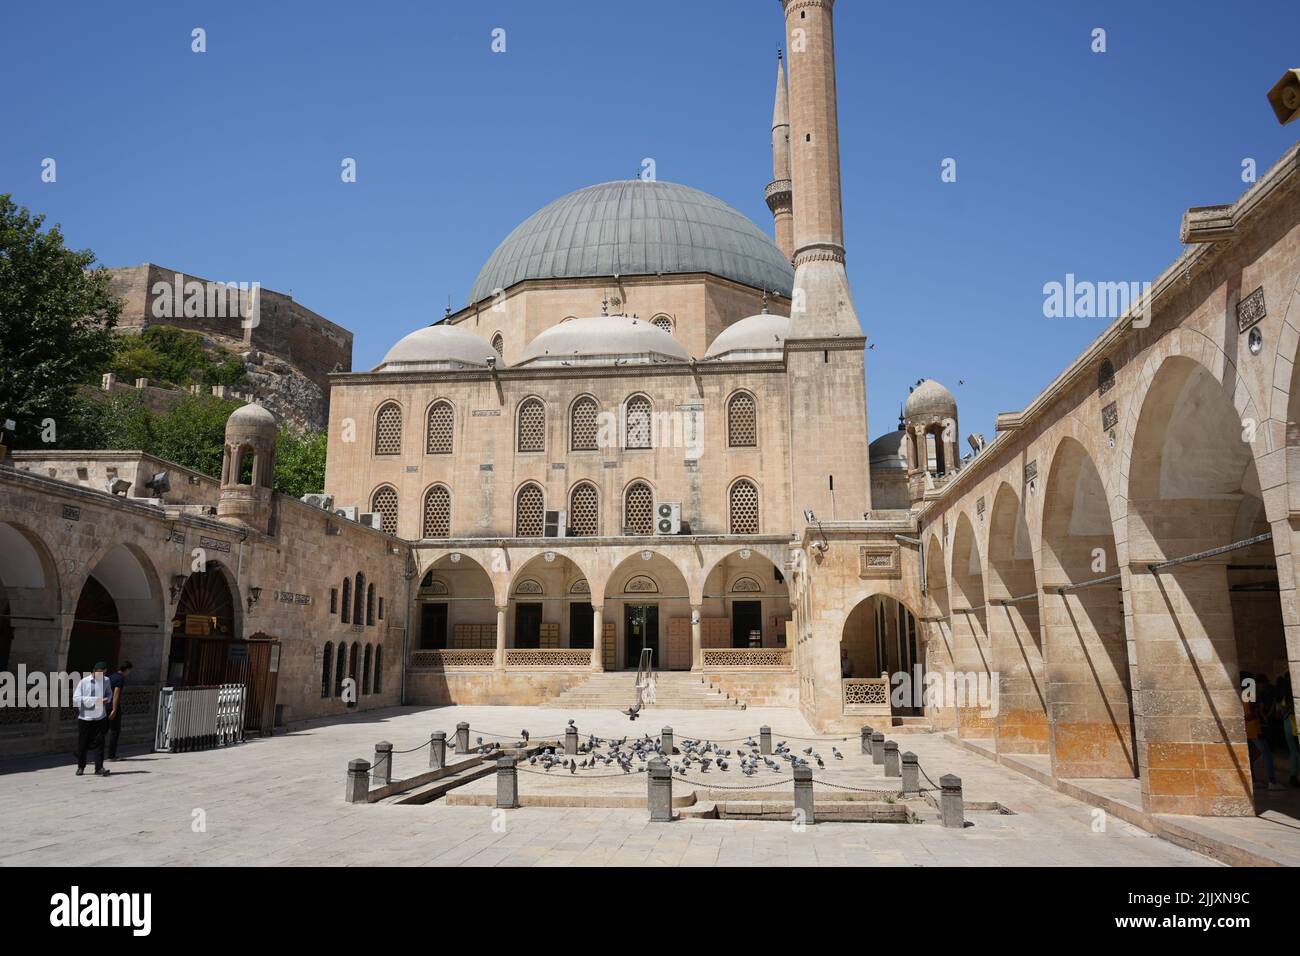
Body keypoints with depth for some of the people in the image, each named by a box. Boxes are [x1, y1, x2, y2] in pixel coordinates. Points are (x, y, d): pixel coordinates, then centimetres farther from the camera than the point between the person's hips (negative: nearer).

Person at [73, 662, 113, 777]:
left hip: (100, 717, 2)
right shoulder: (84, 682, -7)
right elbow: (76, 698, -11)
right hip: (84, 717, -2)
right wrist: (94, 700, -19)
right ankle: (81, 767, 27)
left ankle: (99, 768, -3)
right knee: (82, 744, 8)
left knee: (99, 742, -4)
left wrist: (107, 699, -3)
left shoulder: (106, 681, 5)